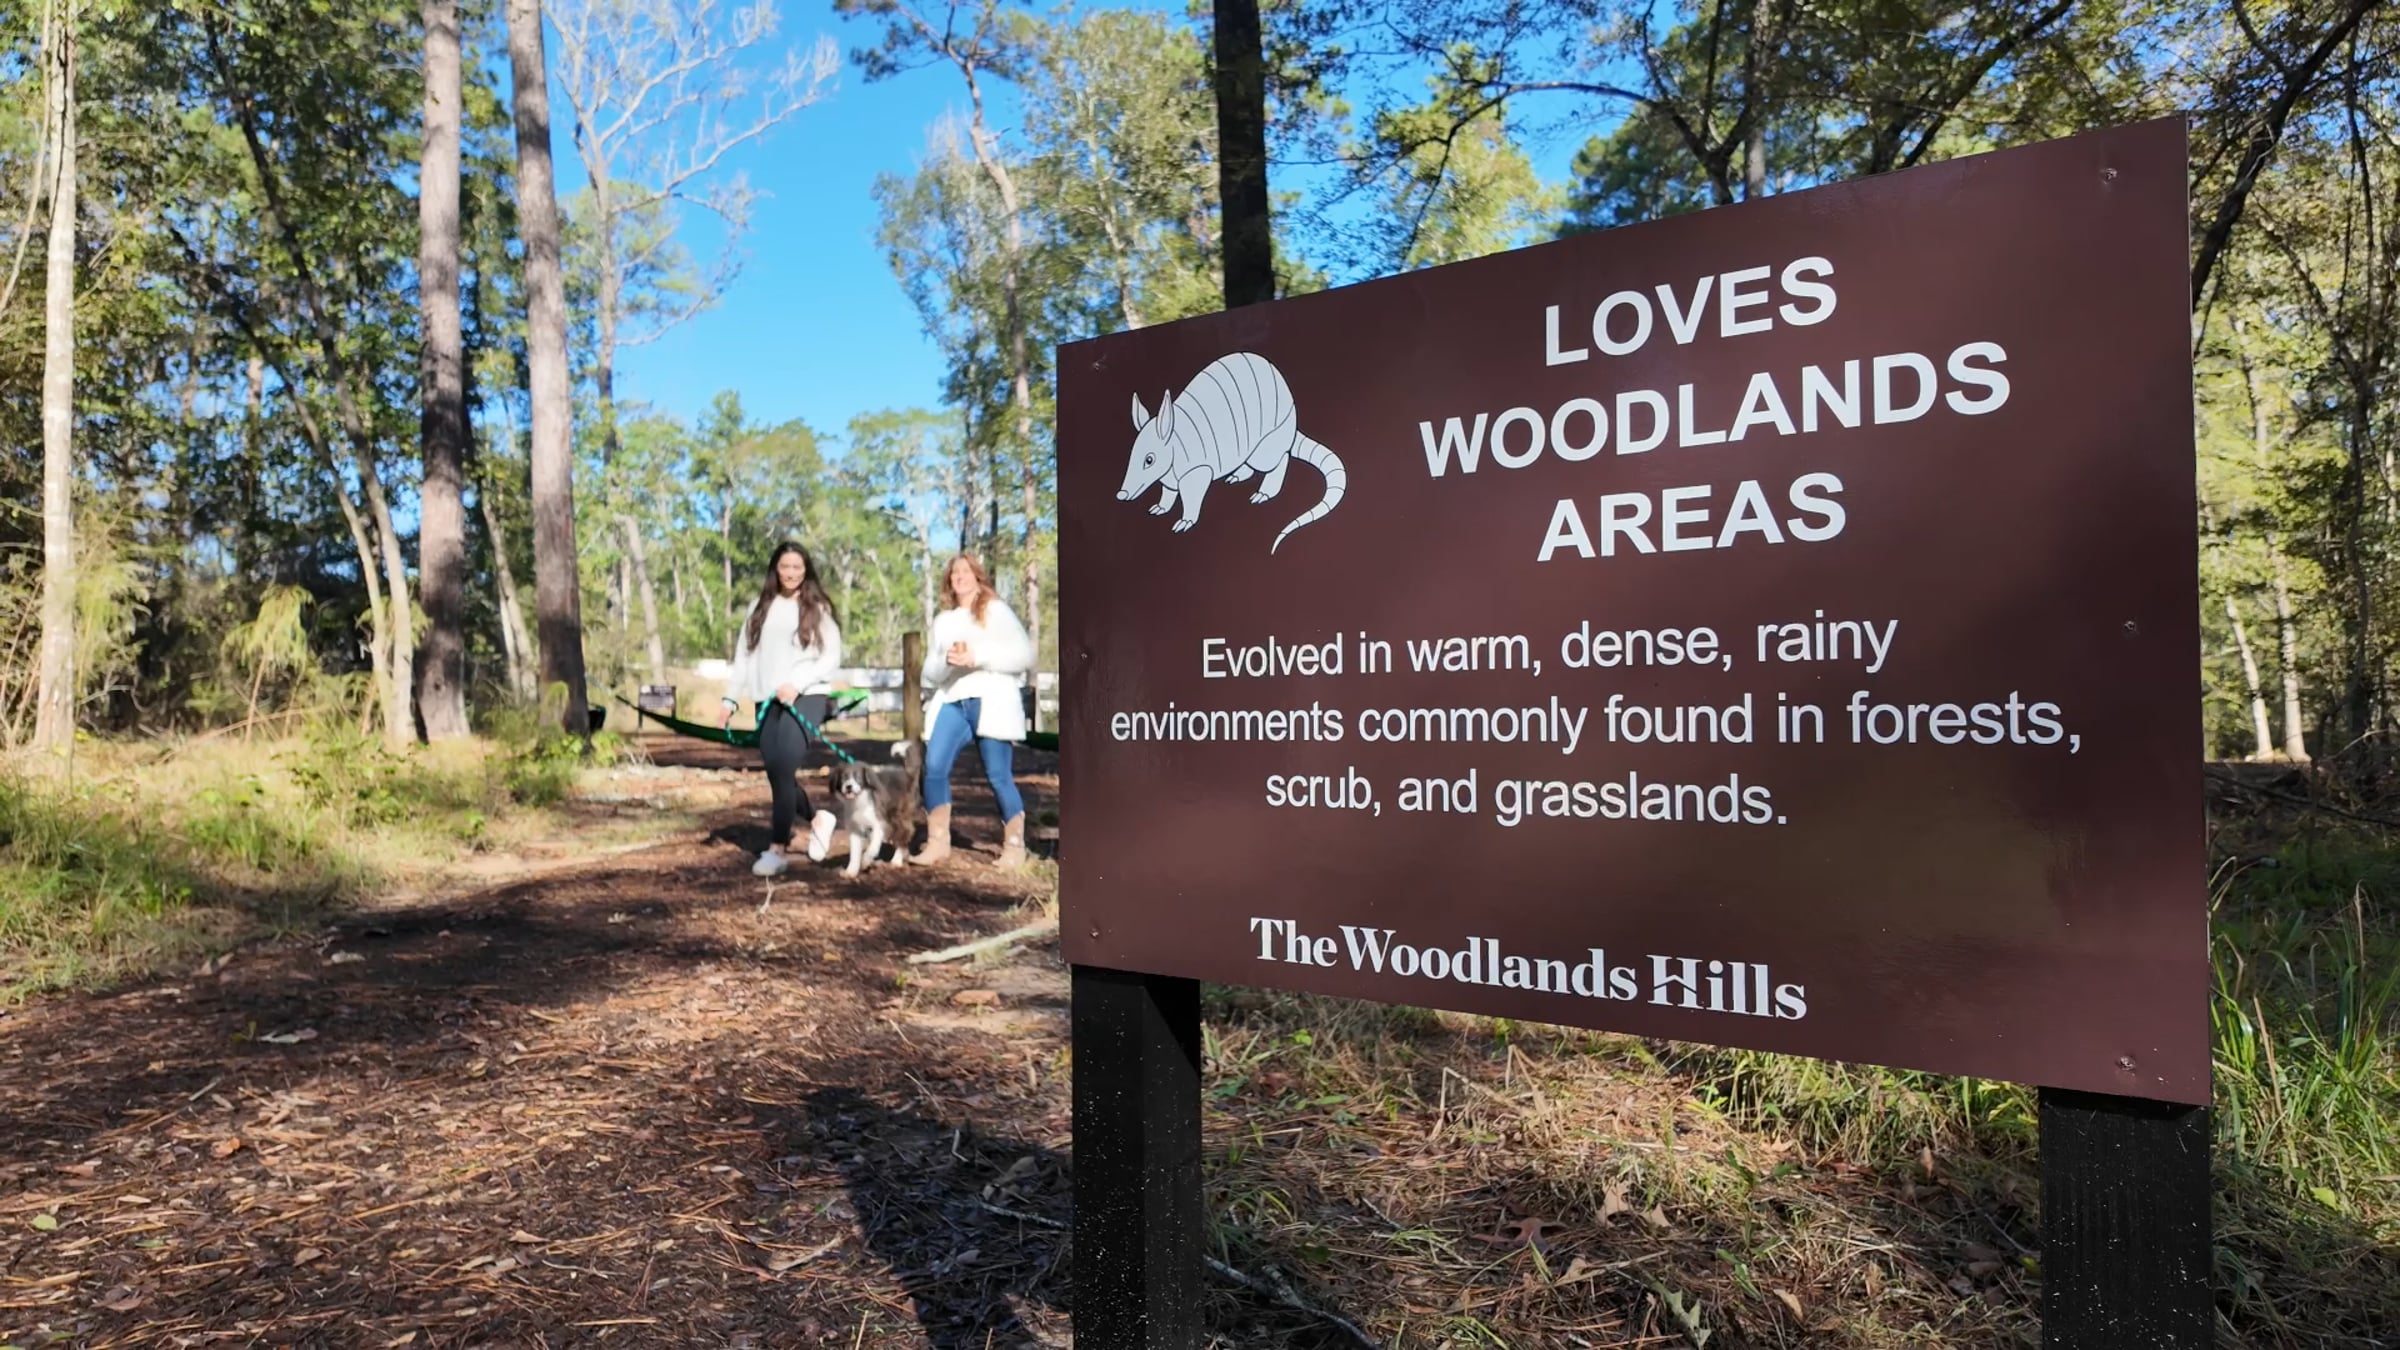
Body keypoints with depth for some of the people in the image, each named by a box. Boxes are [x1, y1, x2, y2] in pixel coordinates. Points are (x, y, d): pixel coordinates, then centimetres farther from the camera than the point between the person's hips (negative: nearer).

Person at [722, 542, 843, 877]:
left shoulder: (818, 608, 3)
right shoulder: (760, 608, 14)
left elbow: (832, 657, -2)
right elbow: (744, 656, 13)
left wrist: (797, 684, -15)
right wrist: (730, 700, 7)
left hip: (806, 698, -4)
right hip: (767, 701, 5)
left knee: (784, 770, -16)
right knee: (777, 775, 5)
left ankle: (776, 849, -13)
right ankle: (817, 819, 30)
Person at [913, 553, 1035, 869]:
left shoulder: (996, 610, 10)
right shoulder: (943, 620, 23)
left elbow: (1025, 654, -2)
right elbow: (930, 673, 17)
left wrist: (977, 658, -12)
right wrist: (947, 660, -7)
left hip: (992, 699, -4)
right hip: (951, 701, 4)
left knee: (998, 775, -7)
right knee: (934, 768, -10)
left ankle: (1015, 846, 5)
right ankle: (937, 842, 0)